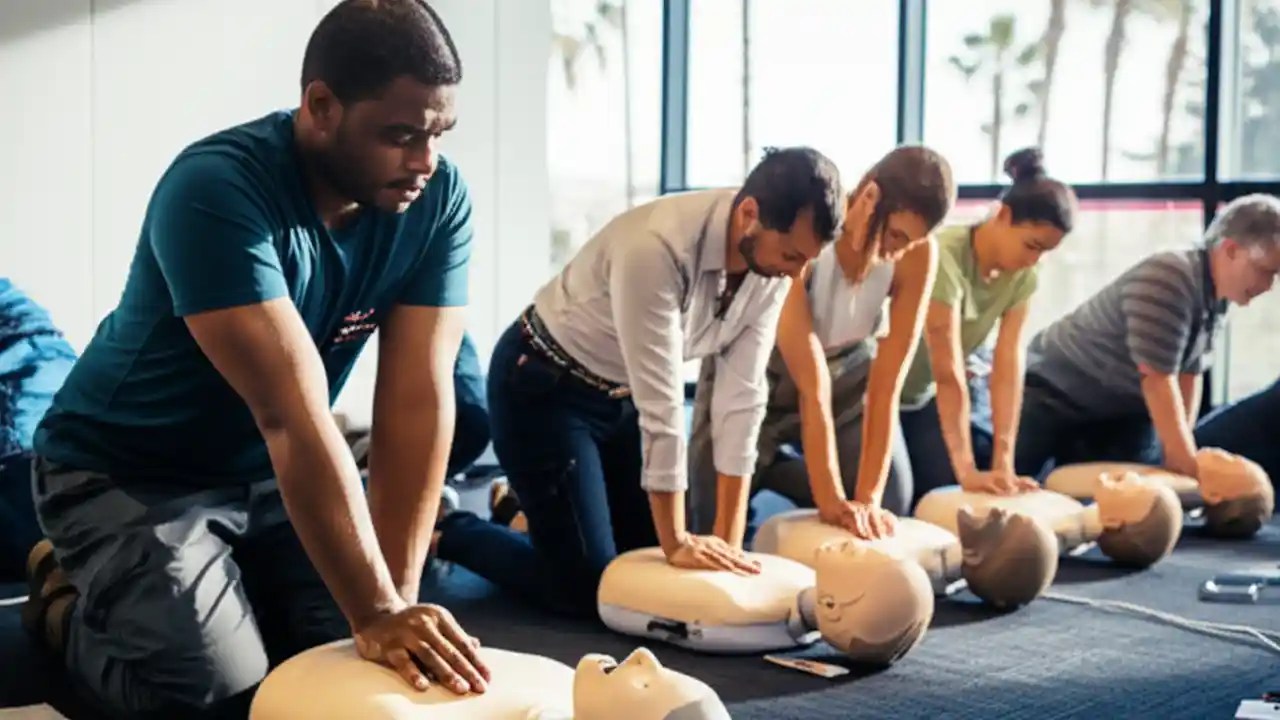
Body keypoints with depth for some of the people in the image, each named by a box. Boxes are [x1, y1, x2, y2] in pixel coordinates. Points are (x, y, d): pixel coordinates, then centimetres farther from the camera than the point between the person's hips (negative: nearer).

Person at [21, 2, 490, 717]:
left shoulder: (438, 197, -14)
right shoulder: (217, 190, -31)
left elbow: (418, 398, -18)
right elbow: (292, 413, -37)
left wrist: (399, 597, -23)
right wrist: (376, 611, -39)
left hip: (270, 476, 5)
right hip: (129, 473, -5)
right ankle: (71, 595, 11)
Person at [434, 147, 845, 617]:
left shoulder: (770, 263, -13)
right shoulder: (657, 246, -36)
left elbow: (742, 396, -11)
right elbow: (660, 402, -33)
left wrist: (729, 537, -13)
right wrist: (676, 542, -26)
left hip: (621, 392, 7)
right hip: (543, 387, -7)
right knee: (585, 587, -9)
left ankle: (532, 504, 31)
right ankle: (447, 531, 13)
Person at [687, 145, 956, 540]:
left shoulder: (919, 253, -25)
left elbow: (887, 384, -23)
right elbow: (812, 386, -35)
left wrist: (868, 497, -28)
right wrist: (831, 501, -34)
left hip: (847, 364, 4)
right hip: (757, 367, -4)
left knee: (892, 505, -1)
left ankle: (770, 469, 19)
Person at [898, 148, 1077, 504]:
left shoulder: (1022, 274, -12)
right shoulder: (945, 258, -33)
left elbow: (1009, 365, -18)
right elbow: (948, 371, -35)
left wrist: (1003, 464, -26)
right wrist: (967, 471, -36)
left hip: (934, 390, 6)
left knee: (993, 488, -2)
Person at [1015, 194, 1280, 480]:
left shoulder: (1216, 294, -3)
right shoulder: (1166, 280, -29)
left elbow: (1190, 372, 0)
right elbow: (1157, 378, -31)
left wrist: (1178, 450, -6)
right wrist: (1189, 465, -29)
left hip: (1124, 409, 8)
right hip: (1054, 396, -8)